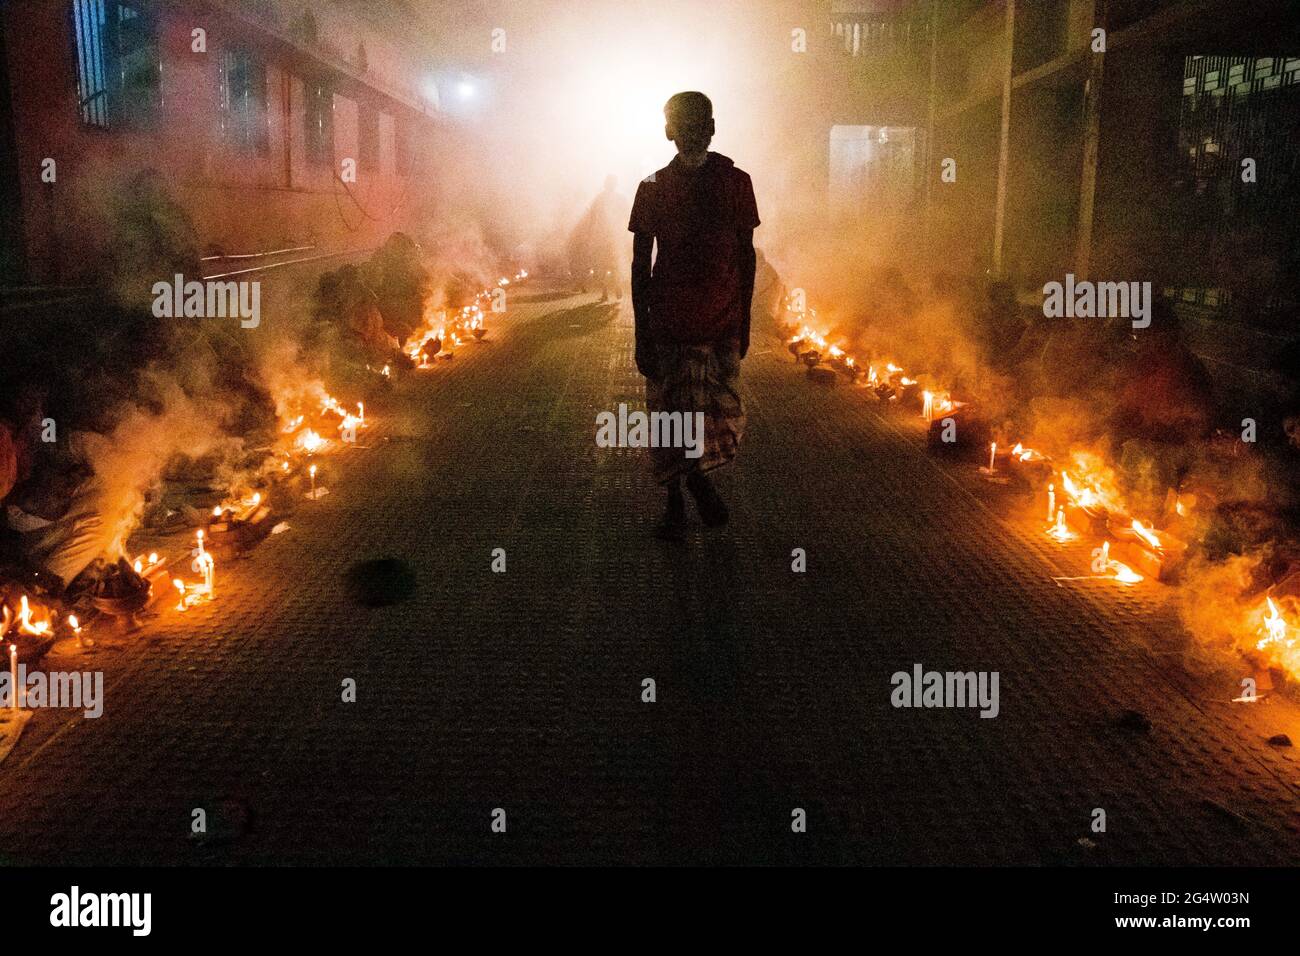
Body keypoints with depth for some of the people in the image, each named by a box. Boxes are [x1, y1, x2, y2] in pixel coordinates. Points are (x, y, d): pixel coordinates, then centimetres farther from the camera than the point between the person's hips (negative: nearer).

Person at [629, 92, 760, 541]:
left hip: (722, 325, 1)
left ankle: (697, 473, 32)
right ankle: (674, 499, 24)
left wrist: (744, 322, 7)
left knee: (724, 419, 2)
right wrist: (642, 333, -3)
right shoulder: (654, 187, 1)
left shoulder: (734, 182, 4)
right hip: (668, 326, -1)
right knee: (668, 415, 5)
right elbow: (640, 264, 1)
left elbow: (745, 255, 8)